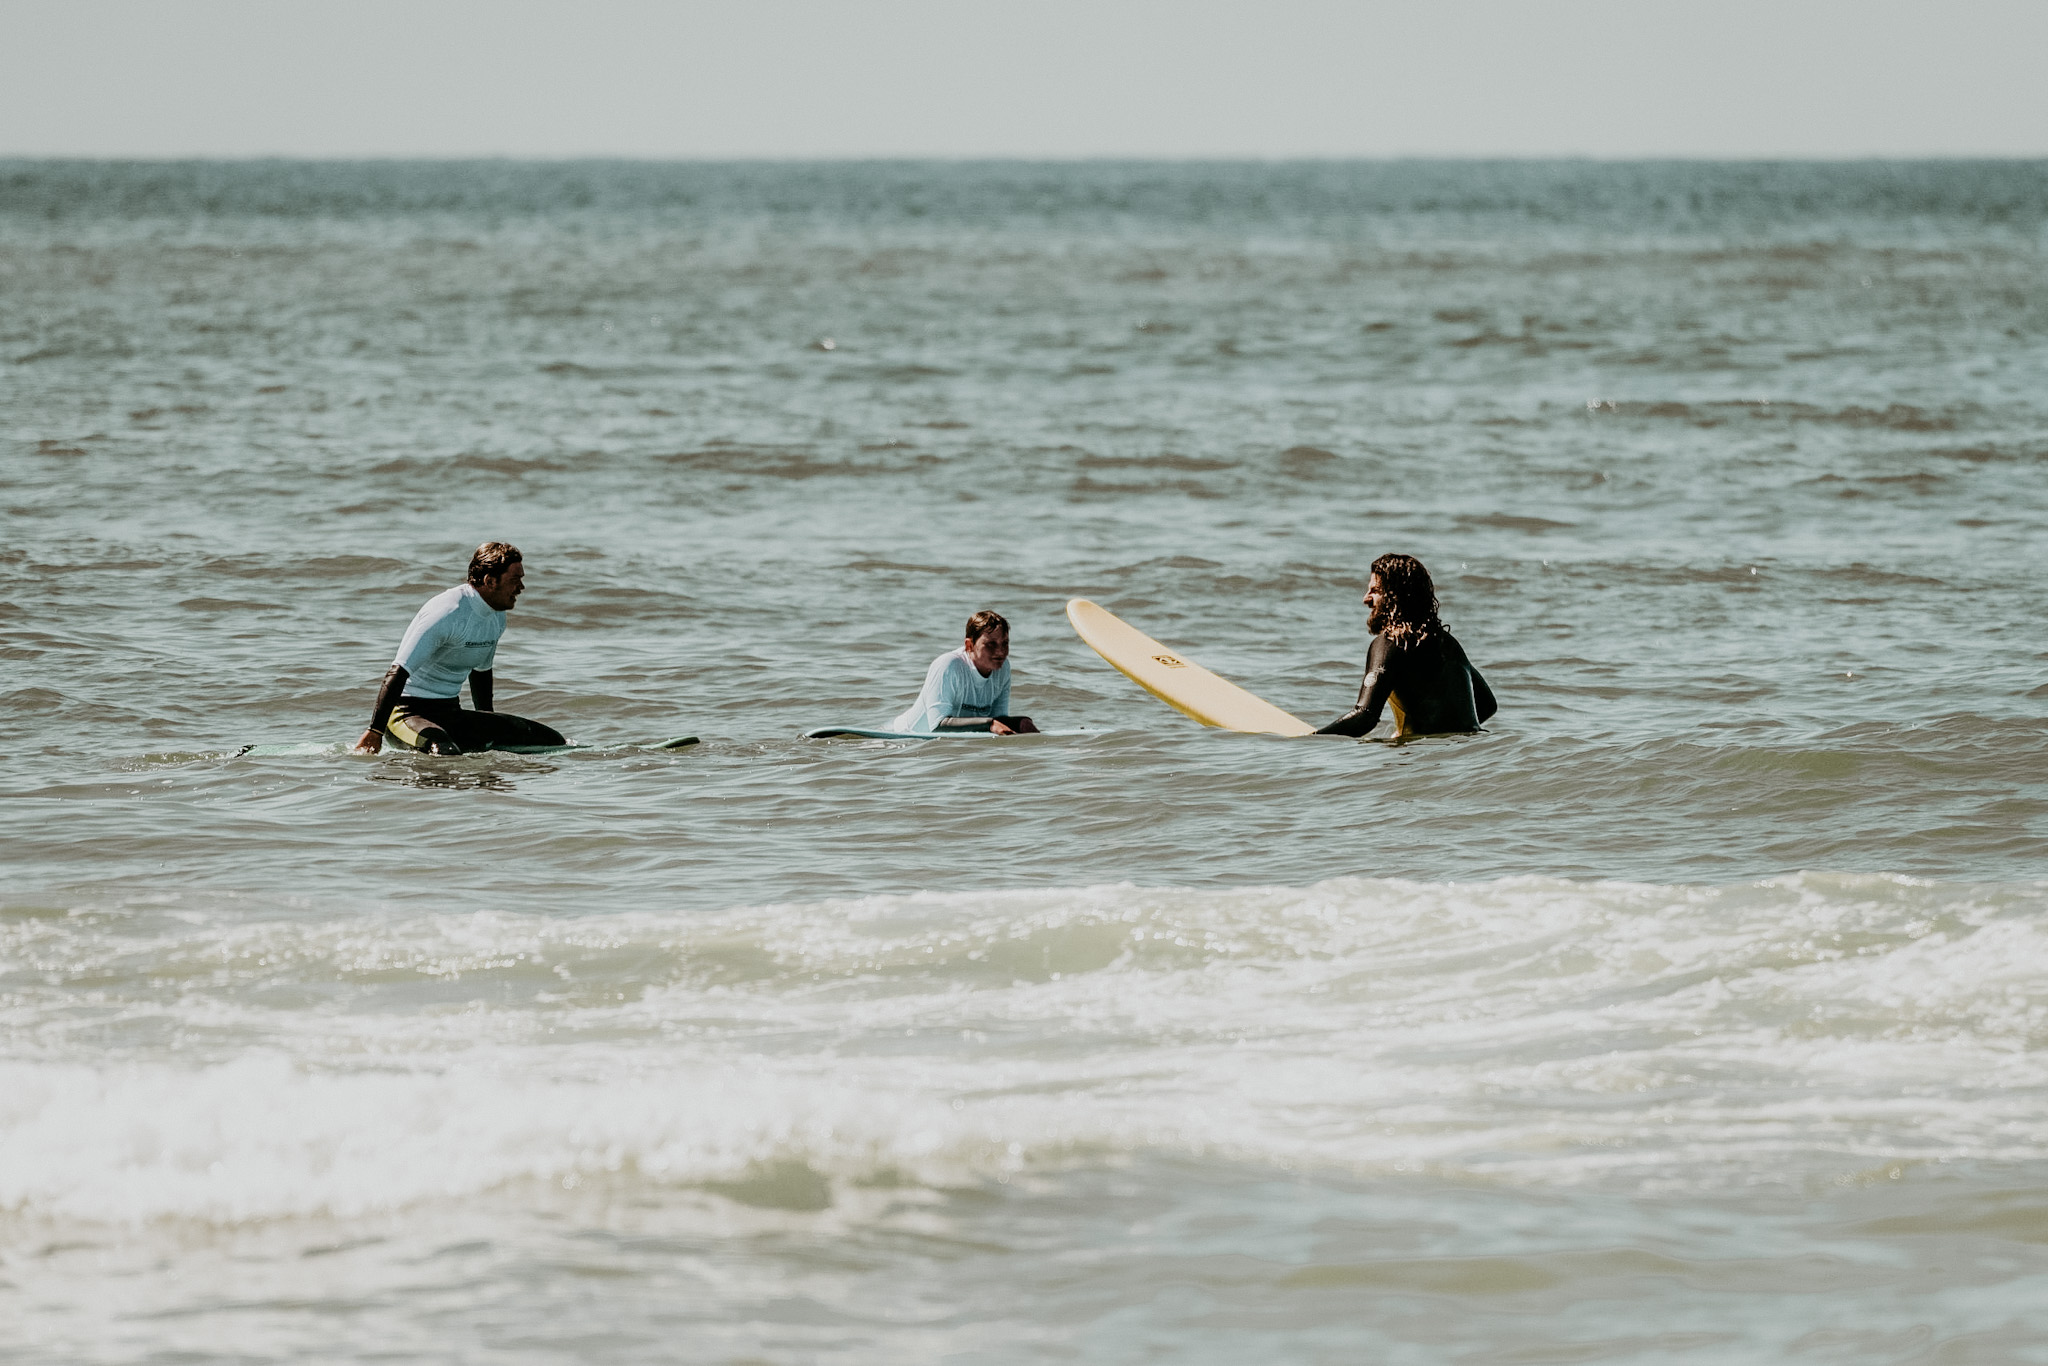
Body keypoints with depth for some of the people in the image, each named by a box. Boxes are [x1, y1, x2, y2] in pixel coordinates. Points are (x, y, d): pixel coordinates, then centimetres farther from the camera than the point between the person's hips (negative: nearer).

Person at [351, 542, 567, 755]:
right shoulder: (448, 614, -20)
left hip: (452, 714, 9)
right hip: (409, 712, -9)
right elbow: (398, 673, -24)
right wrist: (375, 732, -28)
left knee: (551, 740, 0)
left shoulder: (497, 618, 8)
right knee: (446, 755, -43)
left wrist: (489, 728, 33)